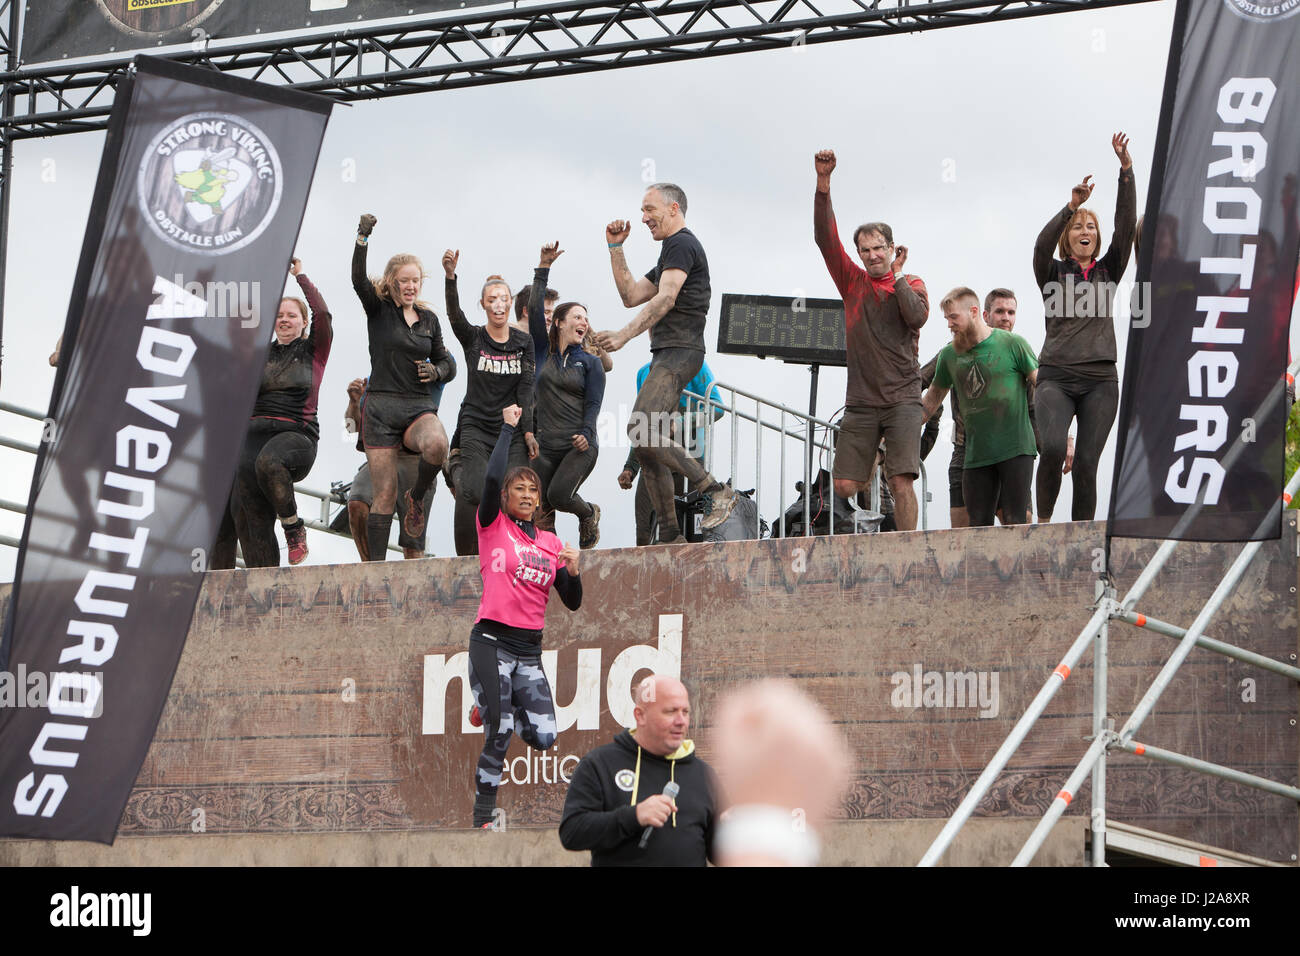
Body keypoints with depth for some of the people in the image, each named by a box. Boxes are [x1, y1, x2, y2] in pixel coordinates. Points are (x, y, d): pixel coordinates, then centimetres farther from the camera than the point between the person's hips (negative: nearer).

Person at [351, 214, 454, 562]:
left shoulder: (429, 319, 14)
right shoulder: (379, 310, 3)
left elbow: (447, 363, 21)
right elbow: (359, 279, -15)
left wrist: (436, 371, -3)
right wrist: (362, 238, -30)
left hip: (419, 407, 2)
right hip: (381, 406, -2)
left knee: (437, 444, -33)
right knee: (385, 494, -5)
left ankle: (417, 496, -4)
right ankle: (377, 565, 3)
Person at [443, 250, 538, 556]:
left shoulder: (524, 342, 9)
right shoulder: (472, 338, 4)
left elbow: (525, 388, 5)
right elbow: (454, 313, -16)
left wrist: (528, 432, -4)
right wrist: (450, 276, -34)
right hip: (476, 426, -2)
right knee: (473, 492, -20)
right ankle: (466, 557, -9)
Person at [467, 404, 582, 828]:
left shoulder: (551, 543, 15)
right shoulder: (493, 526, 3)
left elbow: (572, 603, 15)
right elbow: (492, 478, -17)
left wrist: (573, 571, -5)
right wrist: (508, 428, -9)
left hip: (530, 649, 5)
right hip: (492, 640, -4)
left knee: (543, 737, -6)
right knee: (498, 733, -13)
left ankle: (492, 707, 25)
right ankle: (483, 815, 0)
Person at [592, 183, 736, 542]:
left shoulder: (681, 245, -6)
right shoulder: (671, 252, 27)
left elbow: (666, 299, -19)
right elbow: (631, 296, 26)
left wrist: (624, 335, -27)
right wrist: (616, 248, 21)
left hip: (679, 352, -11)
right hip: (666, 355, 11)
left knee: (642, 432, -25)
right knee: (647, 445, 4)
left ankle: (715, 490, -22)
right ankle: (670, 537, 4)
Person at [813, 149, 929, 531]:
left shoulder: (911, 285, 9)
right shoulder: (853, 282, 12)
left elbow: (917, 317, -13)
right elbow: (825, 237, 3)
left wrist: (896, 277, -3)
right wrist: (823, 183, -7)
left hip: (902, 399, -2)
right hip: (861, 400, 2)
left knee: (901, 483, -14)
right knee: (844, 486, -4)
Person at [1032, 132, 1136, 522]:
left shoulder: (1108, 270, 16)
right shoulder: (1053, 272, 11)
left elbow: (1126, 226, 5)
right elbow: (1042, 244, -10)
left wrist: (1126, 170, -4)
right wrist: (1071, 206, -23)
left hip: (1100, 380, 2)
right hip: (1057, 376, -2)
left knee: (1086, 464, -6)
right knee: (1052, 448, -25)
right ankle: (1043, 522, -7)